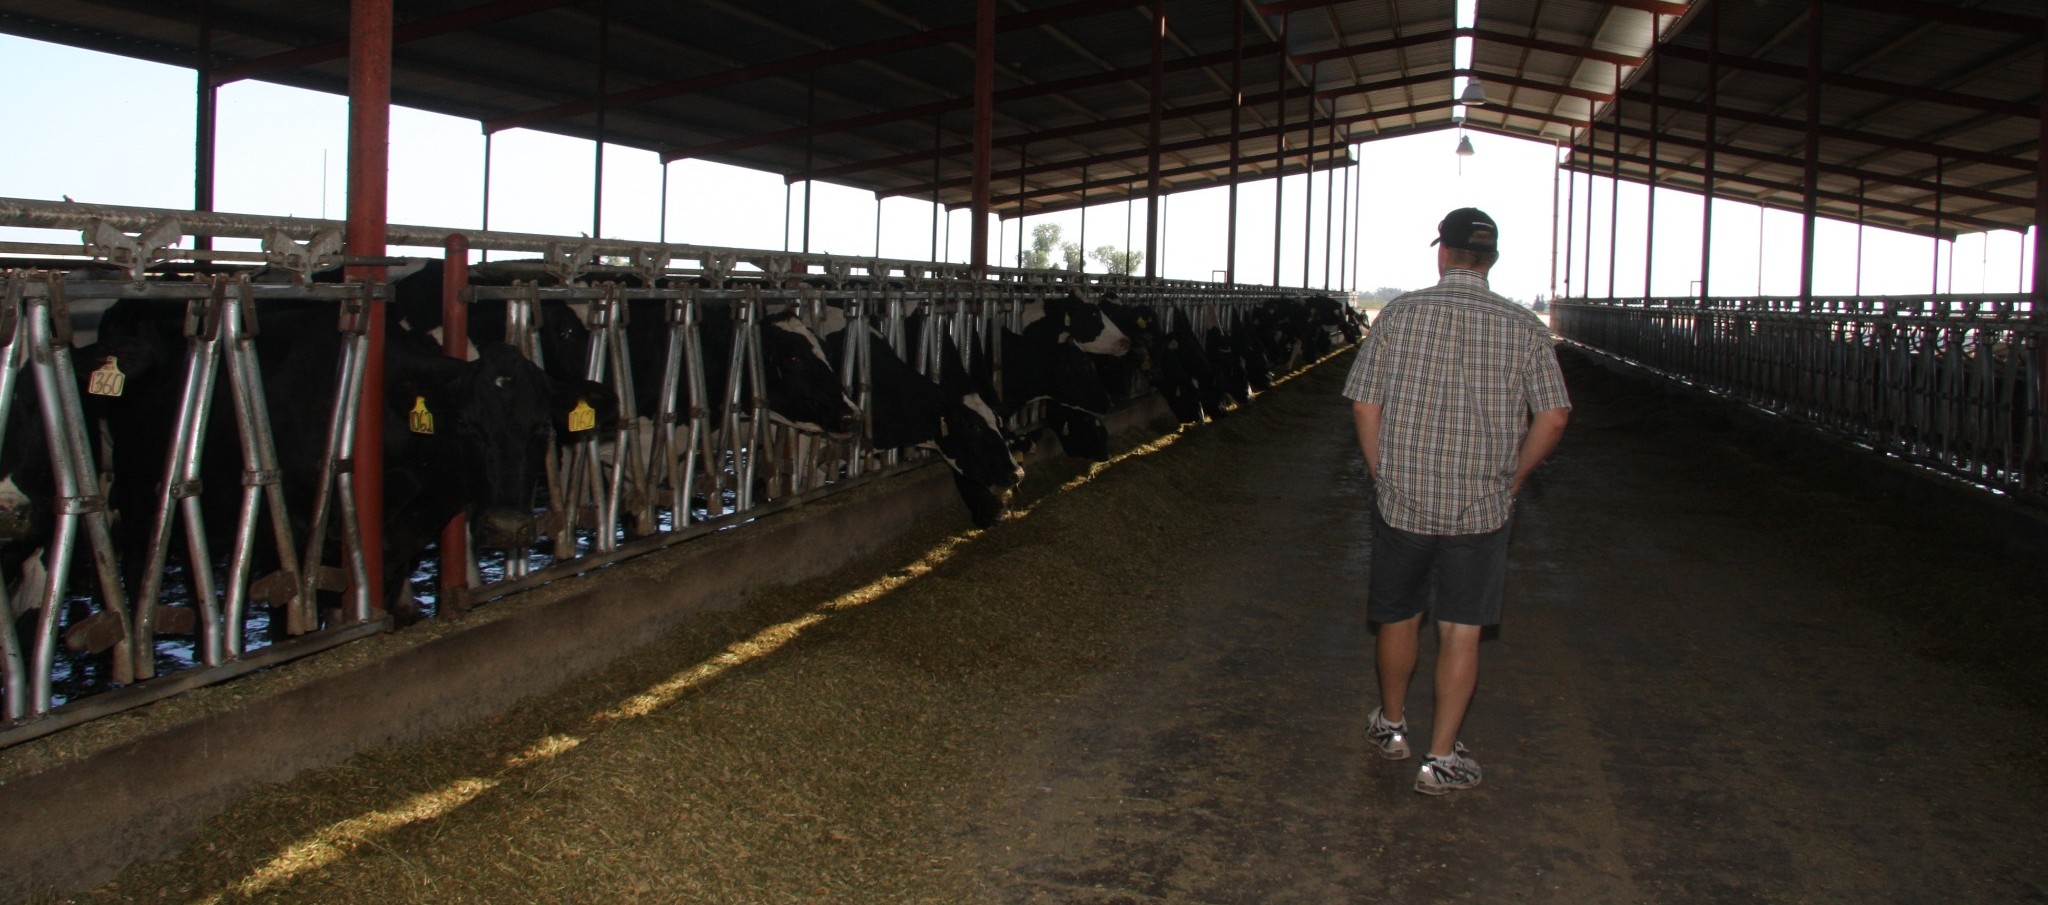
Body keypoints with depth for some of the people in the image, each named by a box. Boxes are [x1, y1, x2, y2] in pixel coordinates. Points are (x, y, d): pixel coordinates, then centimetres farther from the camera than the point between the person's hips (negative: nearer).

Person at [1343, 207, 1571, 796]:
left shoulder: (1400, 315, -4)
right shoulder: (1524, 327, -3)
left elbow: (1365, 405, -3)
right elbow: (1553, 417, -5)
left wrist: (1384, 476, 9)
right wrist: (1510, 480, 8)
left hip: (1402, 500, 1)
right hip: (1482, 508, 0)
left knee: (1399, 618, 18)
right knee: (1461, 630, 8)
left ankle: (1391, 725, 36)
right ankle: (1442, 758, 10)